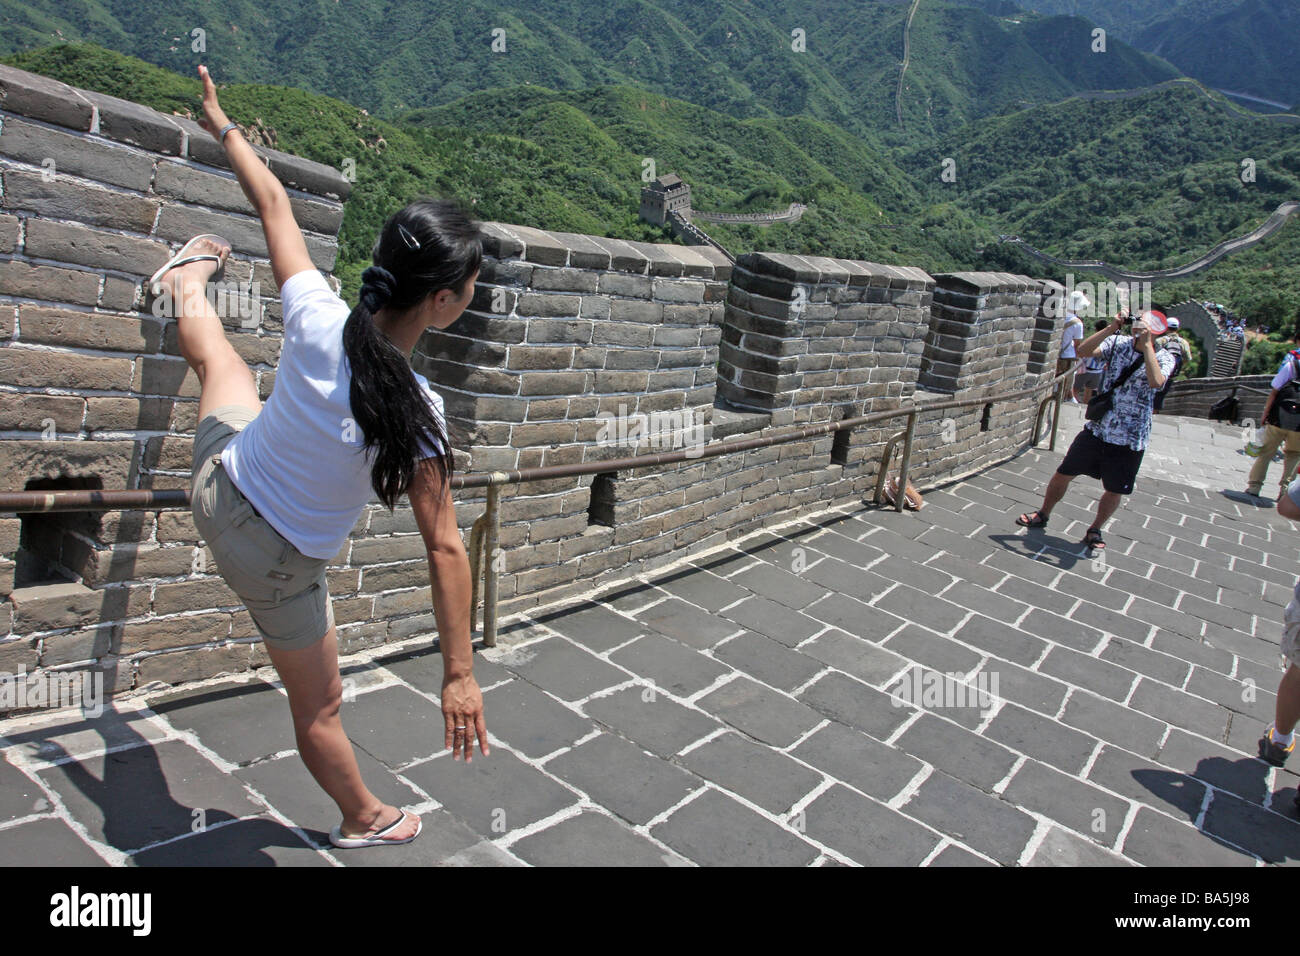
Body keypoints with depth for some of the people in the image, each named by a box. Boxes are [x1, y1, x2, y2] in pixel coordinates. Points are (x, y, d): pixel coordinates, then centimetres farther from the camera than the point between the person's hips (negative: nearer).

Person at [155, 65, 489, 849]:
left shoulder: (318, 316, -24)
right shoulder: (414, 410, -35)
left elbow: (275, 204, -6)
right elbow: (444, 548, -31)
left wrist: (225, 128, 12)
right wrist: (460, 674, -23)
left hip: (220, 480, 4)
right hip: (278, 561, -4)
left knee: (219, 361, 35)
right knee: (320, 708, 19)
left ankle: (188, 285, 67)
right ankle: (365, 820, 45)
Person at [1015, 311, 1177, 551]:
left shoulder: (1163, 358, -7)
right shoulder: (1119, 343, -1)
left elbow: (1156, 381, -29)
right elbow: (1083, 350, -14)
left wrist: (1146, 344, -26)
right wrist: (1111, 328, -21)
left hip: (1130, 439, -2)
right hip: (1097, 429, 2)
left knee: (1114, 490, 11)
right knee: (1063, 474, 9)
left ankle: (1095, 530, 34)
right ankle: (1043, 515, 31)